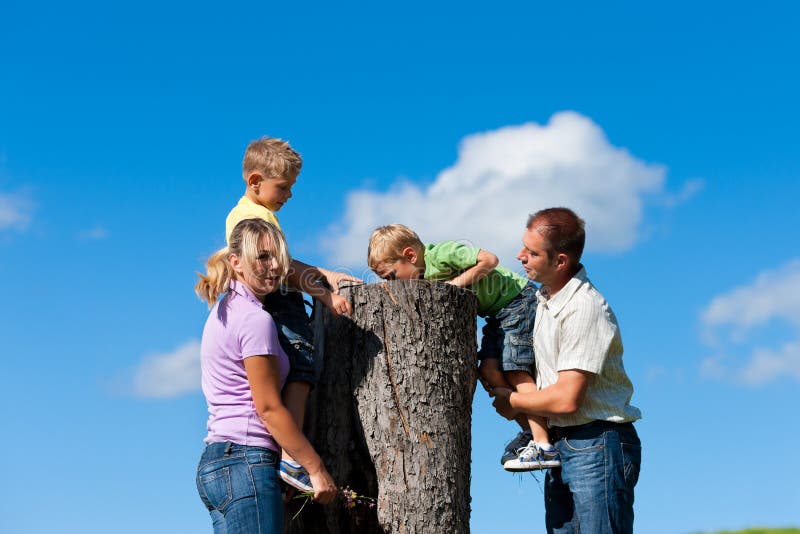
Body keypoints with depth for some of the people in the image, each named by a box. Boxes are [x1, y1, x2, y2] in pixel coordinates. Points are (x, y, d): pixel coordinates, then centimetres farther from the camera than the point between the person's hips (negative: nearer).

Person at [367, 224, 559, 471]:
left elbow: (489, 259, -26)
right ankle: (530, 431, -1)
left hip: (517, 300, -9)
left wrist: (456, 282, -23)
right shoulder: (426, 276, 6)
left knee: (515, 371, -16)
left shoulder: (441, 253, -22)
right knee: (489, 370, -3)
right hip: (497, 313, 9)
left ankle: (544, 446, -19)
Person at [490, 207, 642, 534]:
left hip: (598, 445, -9)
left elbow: (566, 400, -22)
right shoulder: (545, 297, 10)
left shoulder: (584, 308, -19)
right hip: (560, 445, 9)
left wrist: (512, 402, -5)